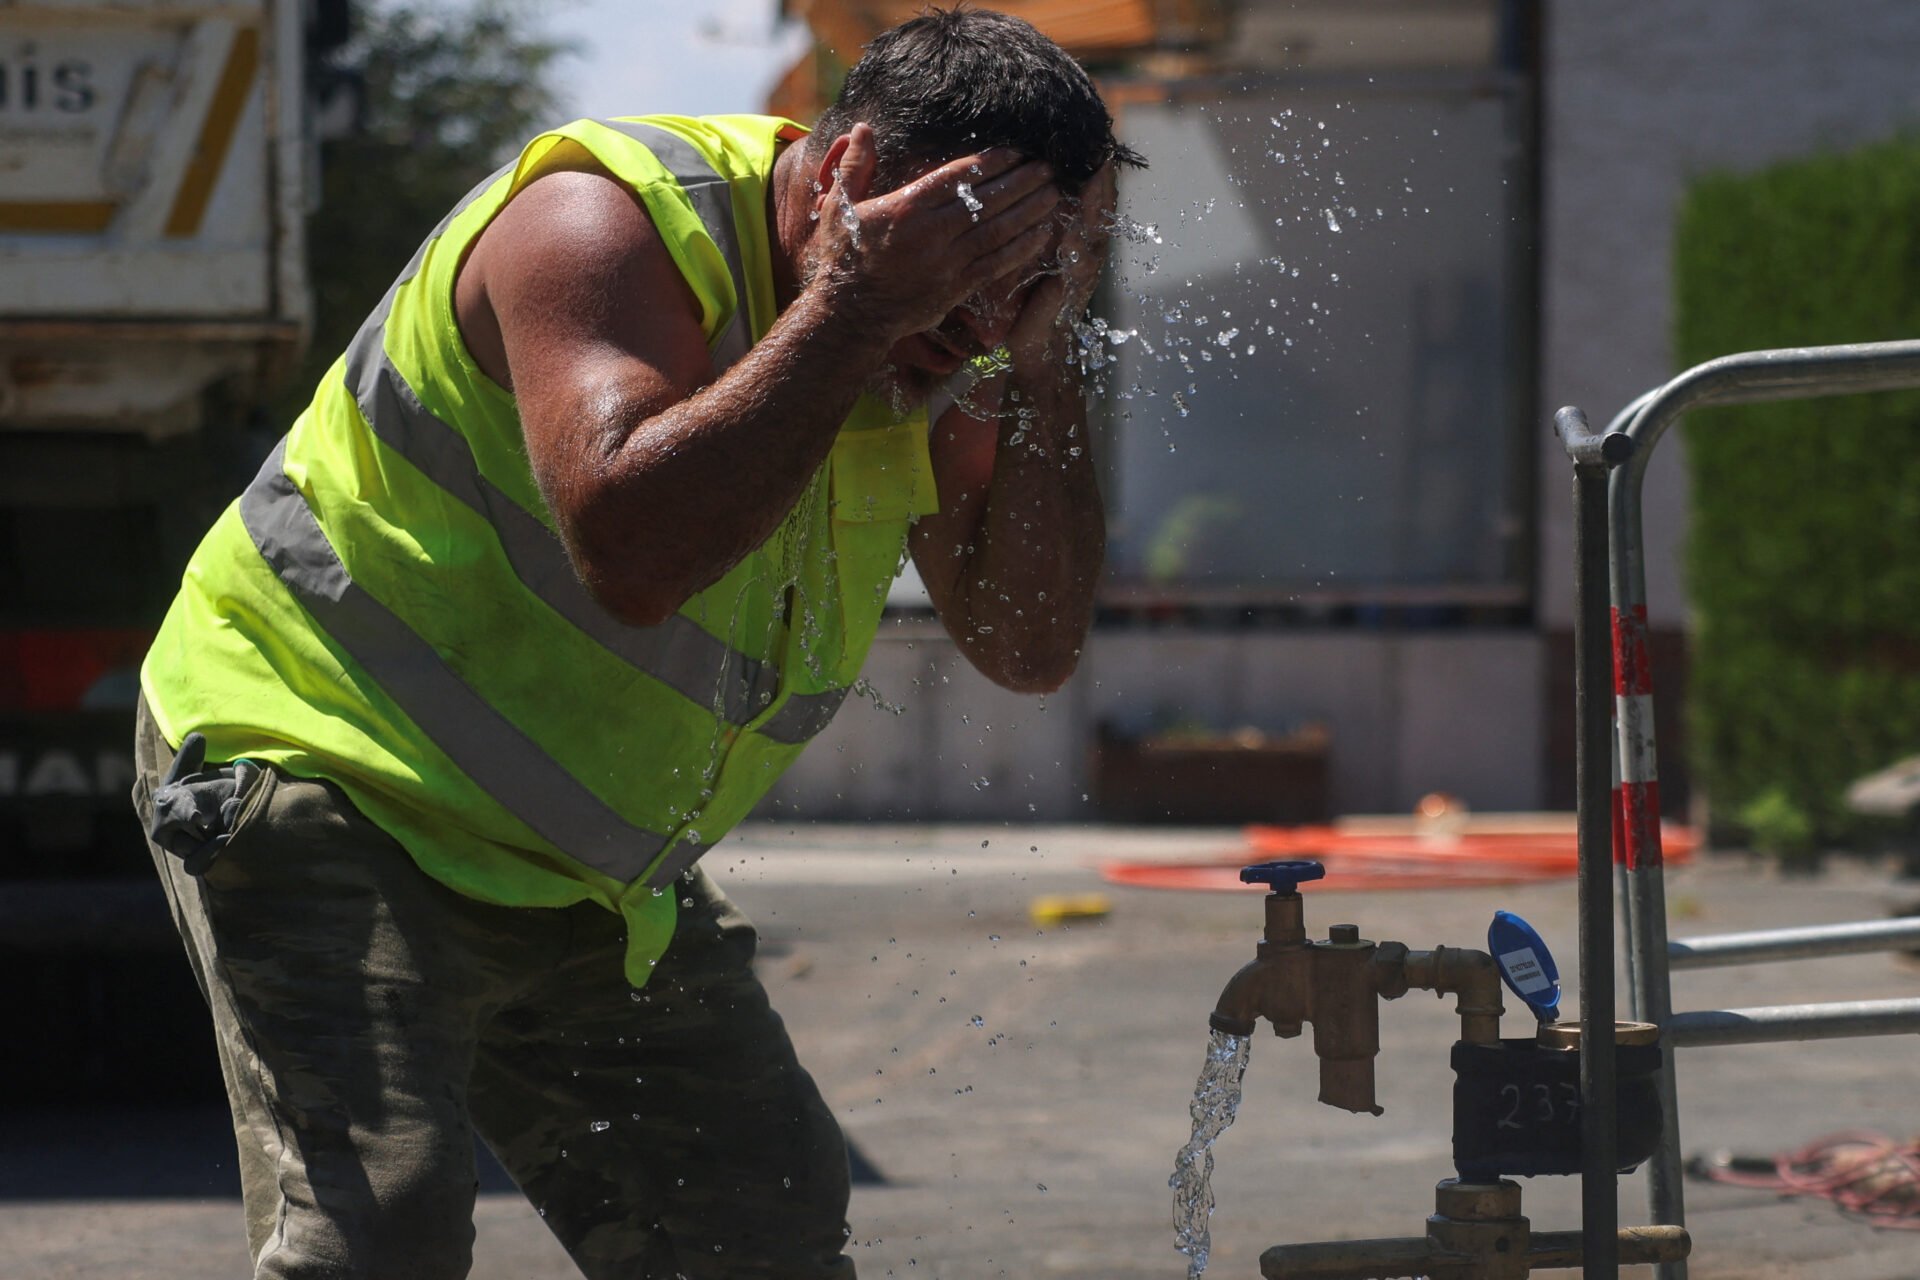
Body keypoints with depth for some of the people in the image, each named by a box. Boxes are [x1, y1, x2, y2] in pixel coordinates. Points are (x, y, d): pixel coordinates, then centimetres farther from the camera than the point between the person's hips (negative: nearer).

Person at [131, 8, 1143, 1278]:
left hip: (586, 873, 8)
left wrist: (1042, 362, -16)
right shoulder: (607, 224, -24)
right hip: (325, 775, -8)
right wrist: (858, 303, -36)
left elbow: (1031, 646, -4)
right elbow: (632, 549, -40)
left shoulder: (925, 356, 0)